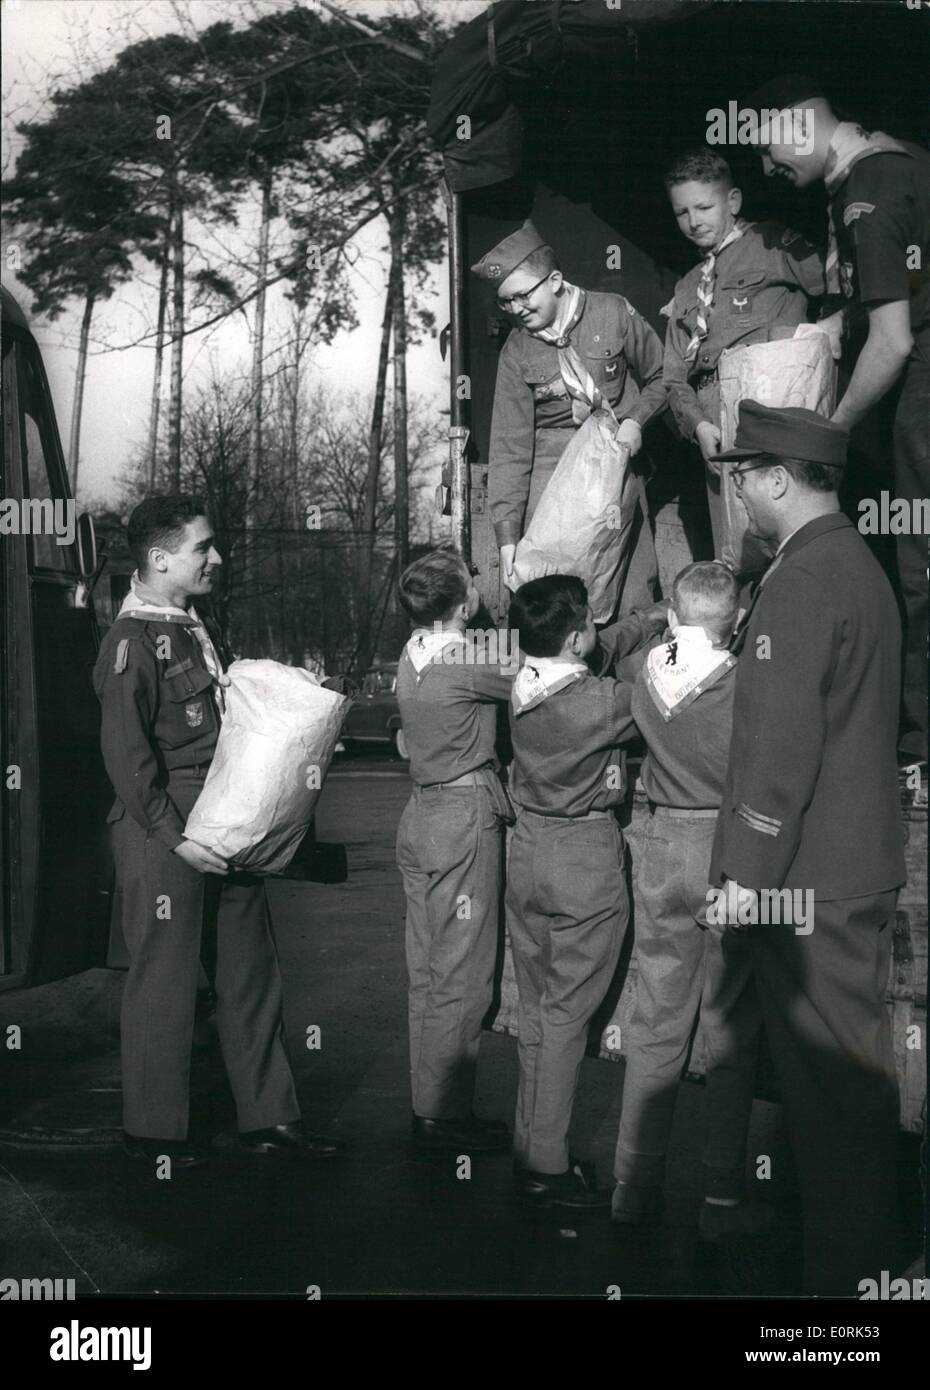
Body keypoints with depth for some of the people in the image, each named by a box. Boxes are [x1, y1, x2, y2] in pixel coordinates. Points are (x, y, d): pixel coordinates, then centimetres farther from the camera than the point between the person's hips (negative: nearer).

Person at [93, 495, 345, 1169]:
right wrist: (175, 837, -19)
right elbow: (126, 757, -17)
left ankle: (268, 1117, 22)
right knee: (165, 980, 2)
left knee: (253, 972, 12)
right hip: (165, 835, -9)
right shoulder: (132, 641, -13)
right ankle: (154, 1130, 16)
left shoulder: (199, 628, 15)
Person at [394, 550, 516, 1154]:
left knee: (427, 970, 13)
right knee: (462, 975, -3)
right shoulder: (467, 660, -17)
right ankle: (448, 1116, 2)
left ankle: (428, 1106, 21)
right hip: (465, 819, -9)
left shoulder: (414, 654, 8)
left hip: (421, 814, 9)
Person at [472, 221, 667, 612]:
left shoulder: (613, 313, -5)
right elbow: (509, 447, -5)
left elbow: (660, 377, 9)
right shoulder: (516, 353, -4)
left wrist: (636, 420, -11)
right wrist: (506, 534, -12)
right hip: (551, 474, 0)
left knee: (632, 601, -4)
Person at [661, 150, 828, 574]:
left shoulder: (771, 244, 10)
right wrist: (698, 424, 2)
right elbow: (674, 376, 19)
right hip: (715, 421, 6)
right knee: (732, 559, 1)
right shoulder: (686, 291, 27)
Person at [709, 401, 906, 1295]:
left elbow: (783, 745, -22)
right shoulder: (857, 563, 13)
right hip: (855, 862, 10)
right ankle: (858, 1252, 29)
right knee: (847, 1068, 17)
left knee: (828, 1077, -1)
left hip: (811, 879, -10)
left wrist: (748, 871, -17)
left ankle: (842, 1269, 9)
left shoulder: (802, 580, -17)